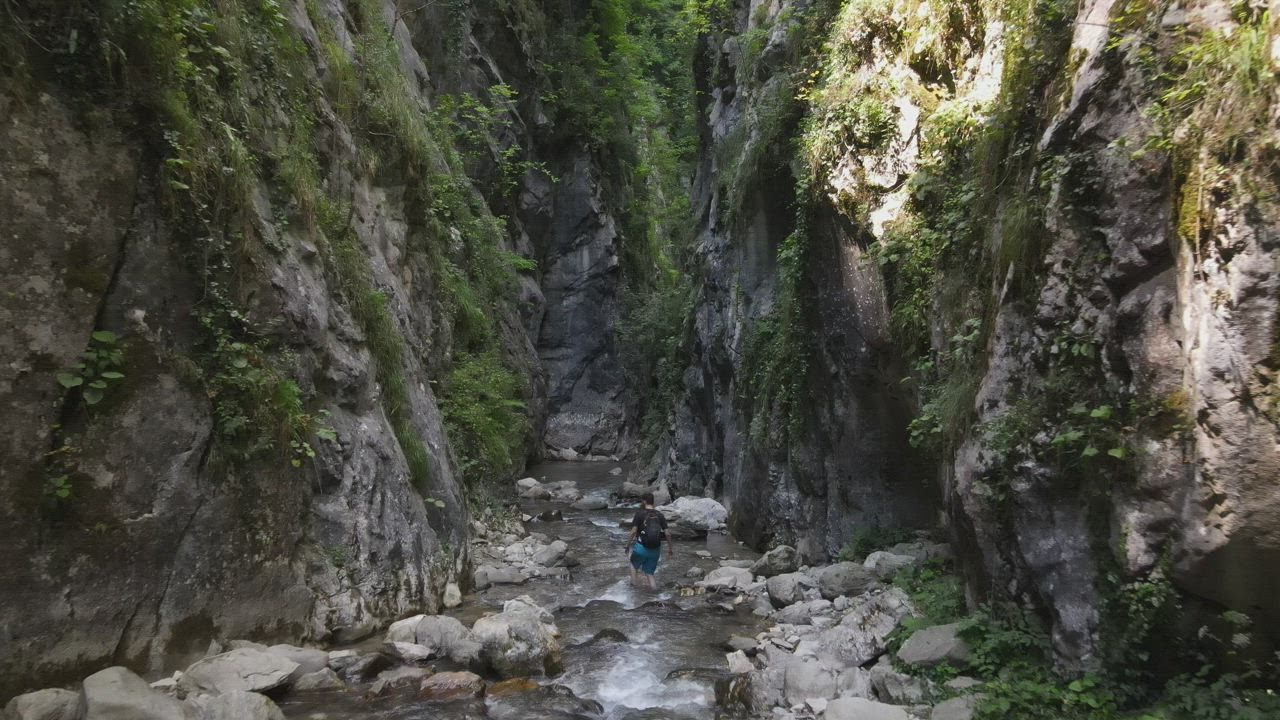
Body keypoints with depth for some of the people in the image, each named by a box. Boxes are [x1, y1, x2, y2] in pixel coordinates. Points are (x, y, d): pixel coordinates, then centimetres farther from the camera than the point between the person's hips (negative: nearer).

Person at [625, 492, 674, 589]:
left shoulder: (639, 513, -8)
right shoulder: (660, 515, 2)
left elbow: (633, 531, -12)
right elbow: (667, 533, 0)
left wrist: (628, 545, -1)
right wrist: (670, 547, 11)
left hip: (641, 547, -3)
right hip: (655, 550, 3)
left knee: (634, 565, 25)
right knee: (649, 573, 18)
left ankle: (634, 584, 17)